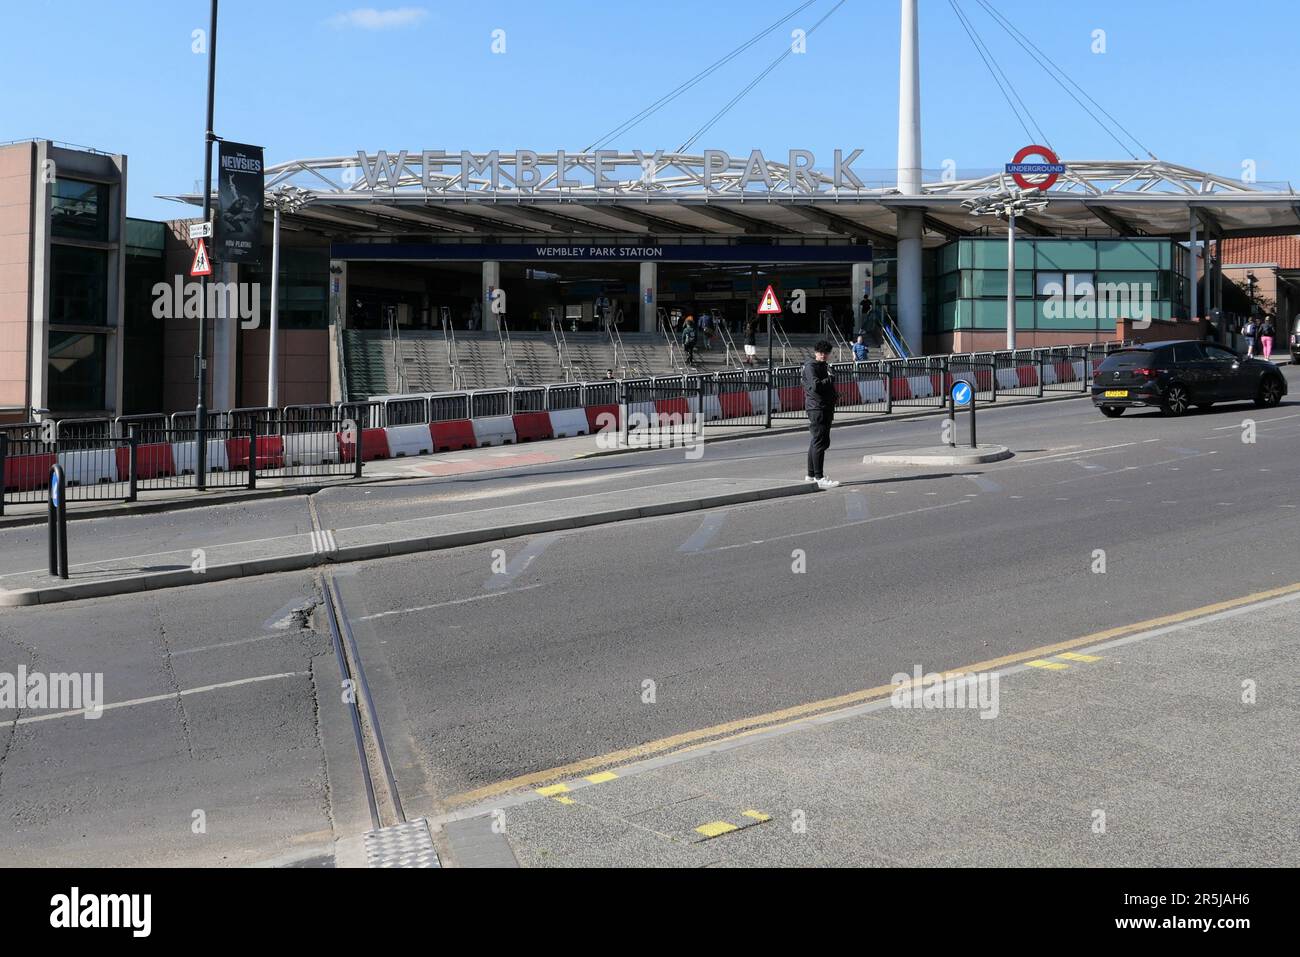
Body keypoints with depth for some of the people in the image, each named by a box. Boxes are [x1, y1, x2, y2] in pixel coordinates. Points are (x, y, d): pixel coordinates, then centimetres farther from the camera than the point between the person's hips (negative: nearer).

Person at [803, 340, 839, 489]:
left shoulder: (824, 365, 20)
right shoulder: (810, 366, -9)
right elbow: (816, 385, -22)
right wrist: (830, 379, -11)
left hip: (826, 408, 10)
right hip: (816, 408, -10)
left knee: (816, 442, 14)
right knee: (819, 442, -14)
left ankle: (811, 475, 22)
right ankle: (819, 478, -17)